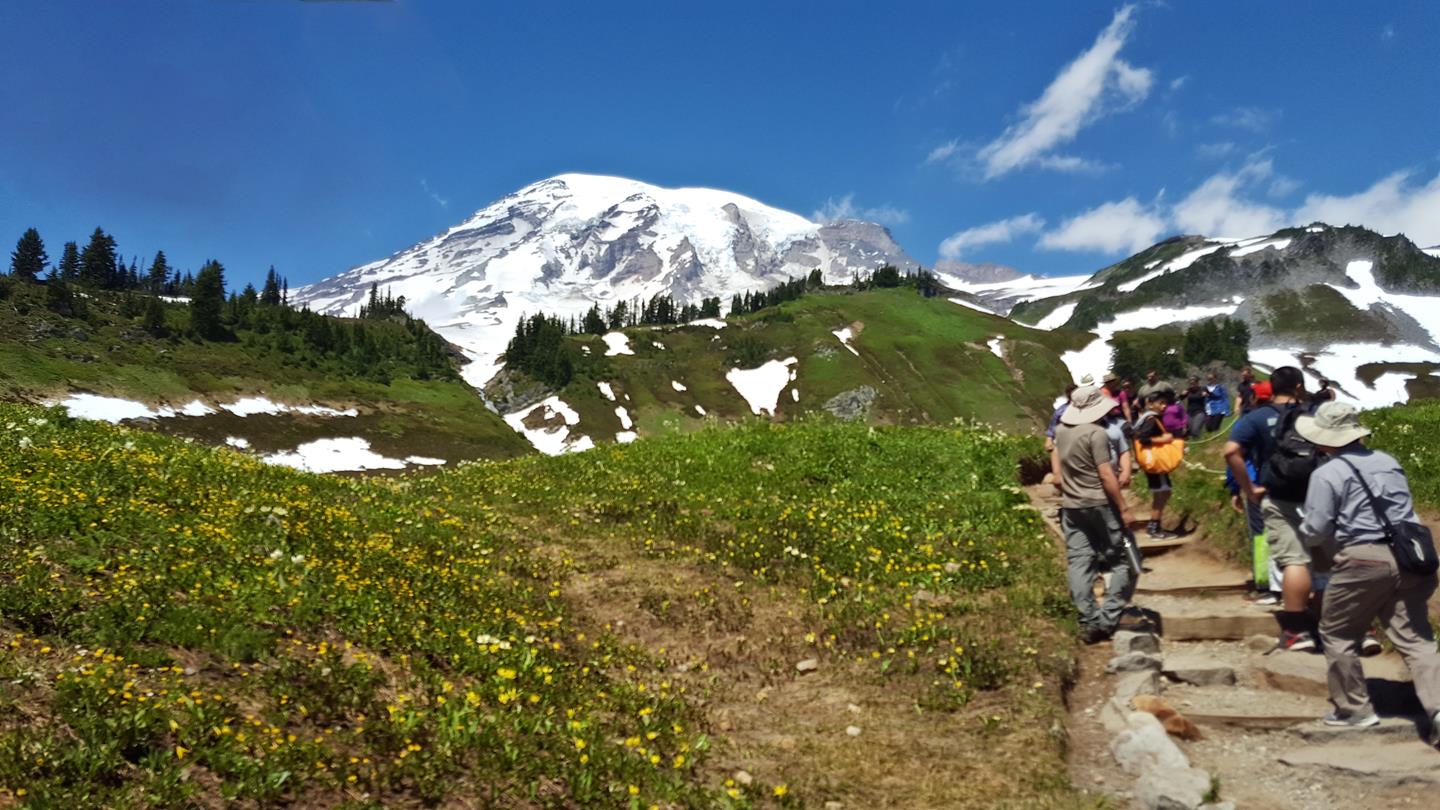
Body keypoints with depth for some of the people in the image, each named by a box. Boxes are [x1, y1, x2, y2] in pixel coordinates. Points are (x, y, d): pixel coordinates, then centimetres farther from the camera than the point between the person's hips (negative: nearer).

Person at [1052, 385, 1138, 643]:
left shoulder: (1061, 430, 7)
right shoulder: (1096, 433, -15)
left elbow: (1056, 465, 14)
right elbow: (1107, 475, -16)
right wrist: (1124, 508, -11)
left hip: (1070, 507, 7)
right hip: (1099, 505, -7)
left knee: (1079, 563, 5)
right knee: (1121, 560, 4)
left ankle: (1089, 622, 7)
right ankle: (1108, 619, -3)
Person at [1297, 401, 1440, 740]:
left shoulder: (1327, 474, -7)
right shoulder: (1389, 462, 14)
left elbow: (1314, 532, -7)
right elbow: (1405, 511, 24)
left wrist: (1303, 531, 14)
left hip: (1364, 560, -6)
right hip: (1408, 556, 6)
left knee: (1337, 635, 11)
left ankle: (1353, 709, 17)